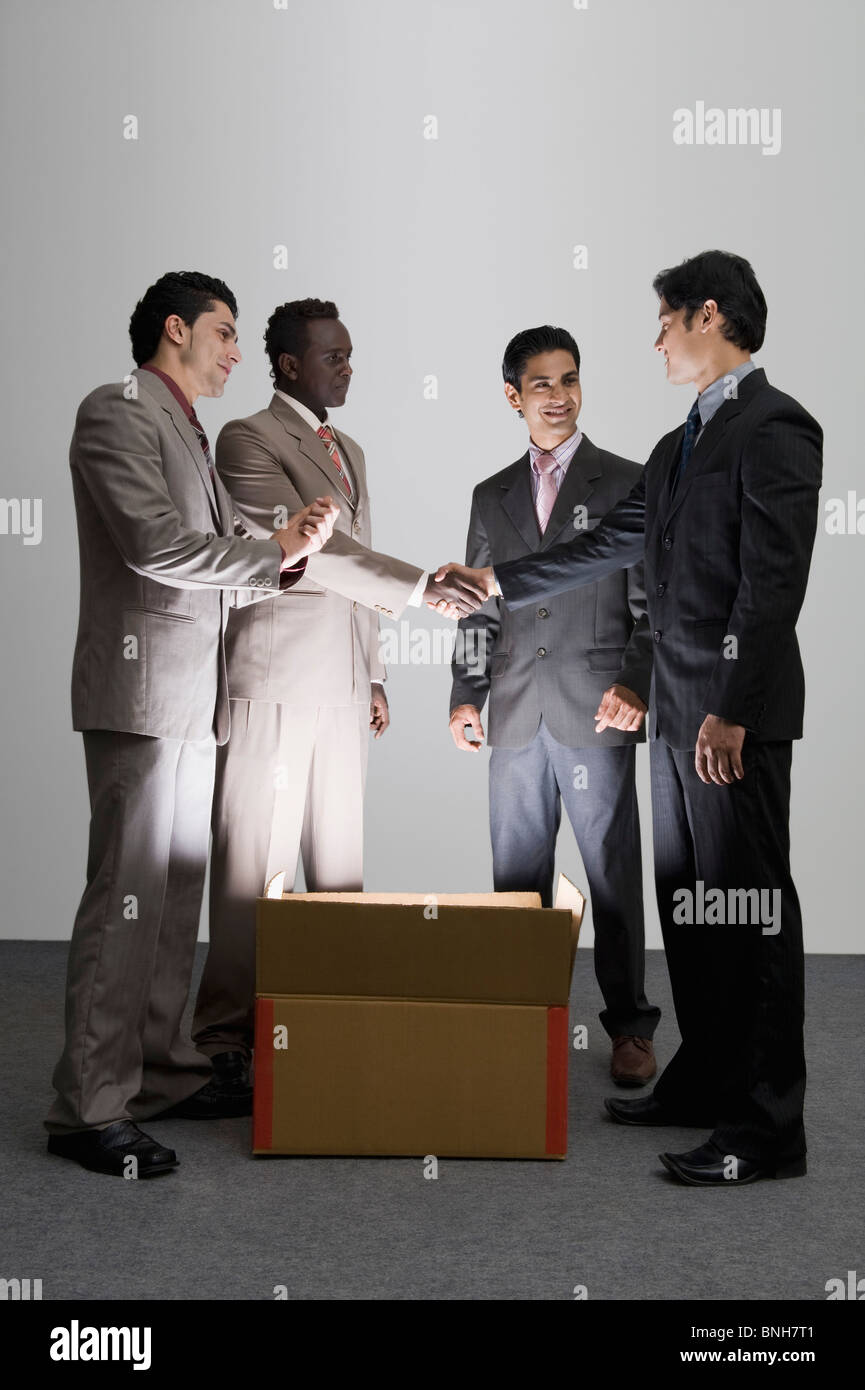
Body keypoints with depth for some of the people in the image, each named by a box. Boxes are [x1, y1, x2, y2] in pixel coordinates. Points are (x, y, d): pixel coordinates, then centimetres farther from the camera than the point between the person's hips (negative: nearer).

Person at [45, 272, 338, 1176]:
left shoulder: (187, 434, 22)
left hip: (192, 695, 9)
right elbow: (156, 545, -18)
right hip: (140, 687, -9)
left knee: (177, 890, 11)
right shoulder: (118, 411, -6)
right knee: (128, 895, -10)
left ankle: (158, 1065, 20)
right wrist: (274, 550, -8)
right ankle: (89, 1108, -6)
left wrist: (283, 558, 2)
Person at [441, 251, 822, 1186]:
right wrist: (497, 582, 22)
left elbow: (773, 581, -18)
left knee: (748, 908, -6)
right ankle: (705, 1081, 26)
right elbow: (611, 545, 23)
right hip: (676, 708, 10)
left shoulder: (773, 427, -11)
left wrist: (733, 711, -21)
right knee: (687, 900, 14)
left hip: (735, 715, -10)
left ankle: (769, 1127, 0)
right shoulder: (680, 444, 19)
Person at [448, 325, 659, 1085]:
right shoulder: (492, 496, 15)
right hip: (517, 715, 4)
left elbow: (652, 601, 0)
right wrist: (466, 694, 7)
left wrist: (636, 686, -13)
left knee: (613, 872, -1)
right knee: (517, 873, 7)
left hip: (595, 712, -4)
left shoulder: (628, 484, 4)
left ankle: (629, 1025, 7)